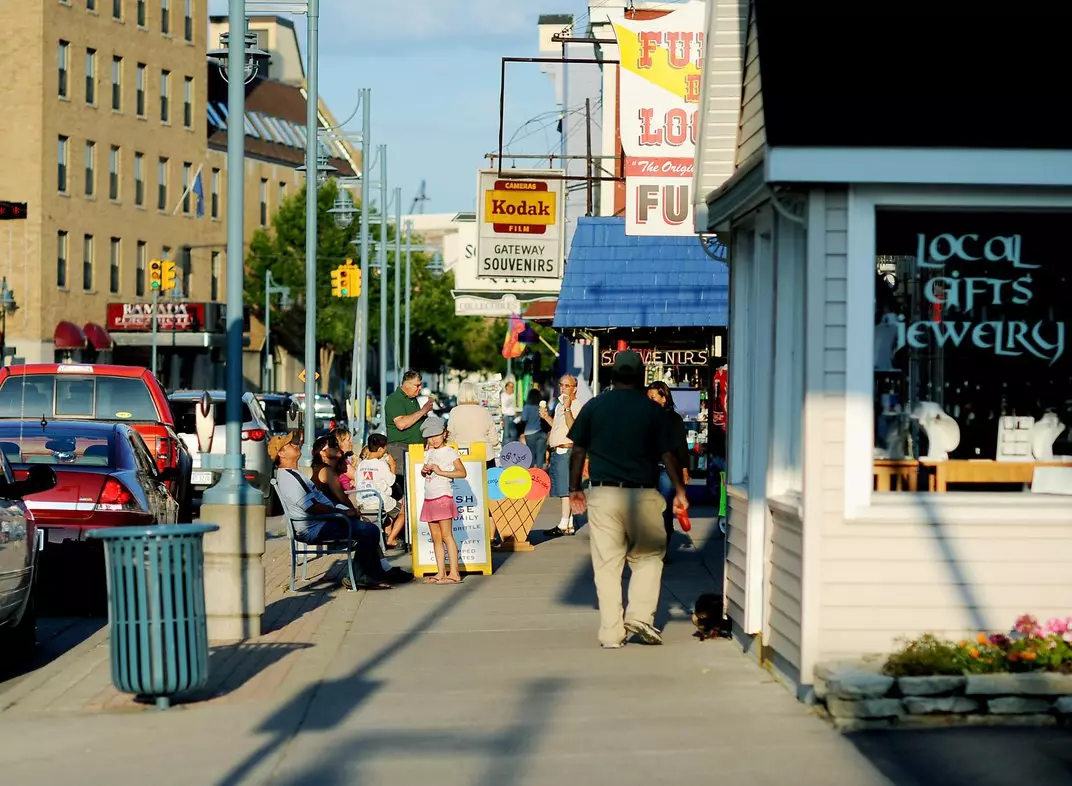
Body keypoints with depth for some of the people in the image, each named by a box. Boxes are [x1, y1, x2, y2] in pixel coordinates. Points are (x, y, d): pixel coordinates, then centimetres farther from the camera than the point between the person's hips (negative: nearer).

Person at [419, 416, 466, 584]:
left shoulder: (449, 452, -5)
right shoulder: (429, 452, 17)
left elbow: (462, 472, -14)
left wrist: (440, 471, -18)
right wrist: (424, 471, 4)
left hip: (443, 496, -7)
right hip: (429, 499, 8)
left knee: (446, 535, -9)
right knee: (436, 538, 6)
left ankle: (454, 573, -10)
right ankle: (441, 573, 8)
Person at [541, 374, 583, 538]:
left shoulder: (576, 406, -10)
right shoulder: (560, 405, 19)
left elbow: (572, 427, -24)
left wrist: (567, 408, -27)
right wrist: (546, 417, 18)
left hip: (566, 450, -10)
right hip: (557, 451, 10)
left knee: (565, 489, -10)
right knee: (563, 489, 10)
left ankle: (564, 526, -11)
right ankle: (569, 524, 14)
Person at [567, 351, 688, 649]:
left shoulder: (594, 406, 4)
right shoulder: (652, 409, 1)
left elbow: (578, 451, 5)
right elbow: (667, 454, -1)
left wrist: (575, 488, 14)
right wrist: (680, 491, 6)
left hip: (602, 494, 1)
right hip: (642, 495, -1)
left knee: (607, 565, 5)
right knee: (648, 557, 16)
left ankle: (611, 632, 4)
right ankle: (640, 616, 0)